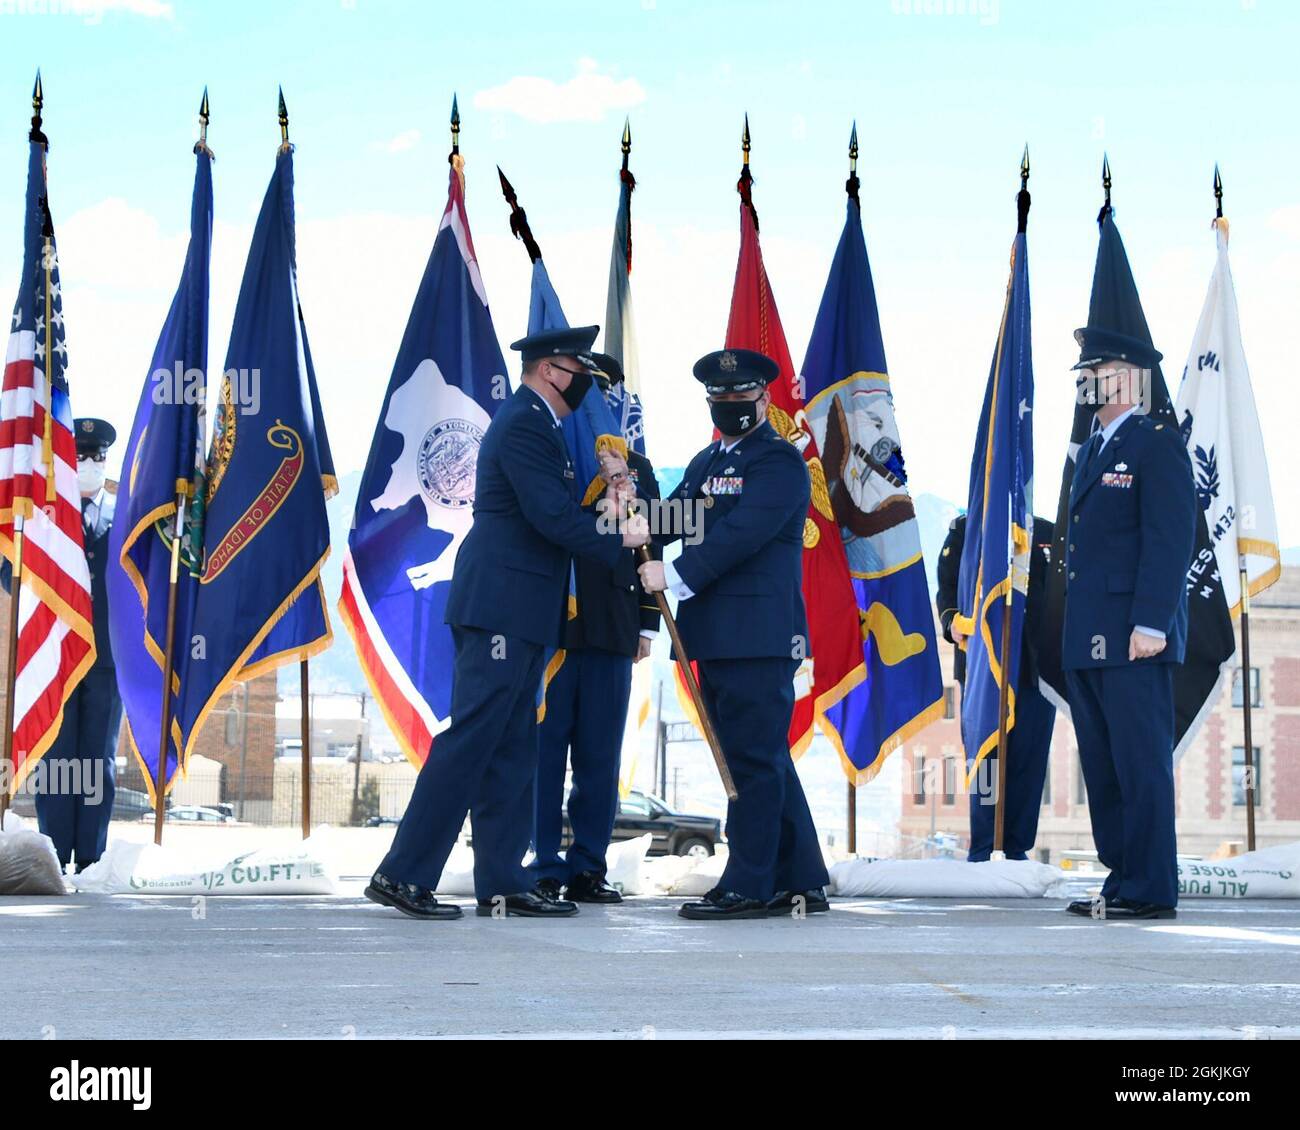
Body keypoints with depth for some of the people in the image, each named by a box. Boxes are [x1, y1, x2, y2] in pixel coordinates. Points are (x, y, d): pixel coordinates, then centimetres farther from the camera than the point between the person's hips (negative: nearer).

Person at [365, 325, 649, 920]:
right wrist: (618, 539, -9)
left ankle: (502, 882, 12)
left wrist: (602, 519, 10)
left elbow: (553, 512, 23)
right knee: (470, 740, -11)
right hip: (500, 608, -11)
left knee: (511, 749, 10)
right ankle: (403, 873, -9)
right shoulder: (524, 425, -12)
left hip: (515, 614, 11)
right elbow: (551, 515, -19)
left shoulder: (529, 422, 21)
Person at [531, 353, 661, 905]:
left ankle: (587, 868, 11)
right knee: (545, 748, -2)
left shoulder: (636, 467, 17)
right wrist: (597, 480, -15)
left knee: (600, 755, 5)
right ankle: (543, 869, 3)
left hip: (612, 629, 3)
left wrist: (647, 625, 7)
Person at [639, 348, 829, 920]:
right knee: (762, 762, 12)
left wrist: (676, 575, -19)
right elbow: (675, 517, 11)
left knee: (753, 760, -7)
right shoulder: (705, 463, 21)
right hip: (717, 637, 9)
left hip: (759, 636, -9)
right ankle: (800, 882, 19)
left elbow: (741, 532, -17)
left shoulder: (779, 461, -6)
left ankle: (747, 887, -4)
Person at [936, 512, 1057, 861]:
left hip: (1037, 662, 2)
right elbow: (947, 587, 5)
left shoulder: (1047, 533, 15)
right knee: (985, 752, -4)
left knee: (1030, 755, 0)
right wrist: (952, 622, -16)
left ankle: (1017, 848, 7)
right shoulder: (964, 530, 10)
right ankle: (981, 852, 0)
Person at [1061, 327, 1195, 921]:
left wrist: (1151, 623, -20)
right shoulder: (1091, 450, 21)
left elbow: (1171, 539, -14)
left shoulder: (1158, 444, -6)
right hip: (1087, 642, 9)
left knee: (1142, 764, -7)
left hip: (1133, 638, -9)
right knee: (1103, 767, 10)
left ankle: (1151, 890, -4)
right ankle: (1122, 881, 16)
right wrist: (1075, 632, 17)